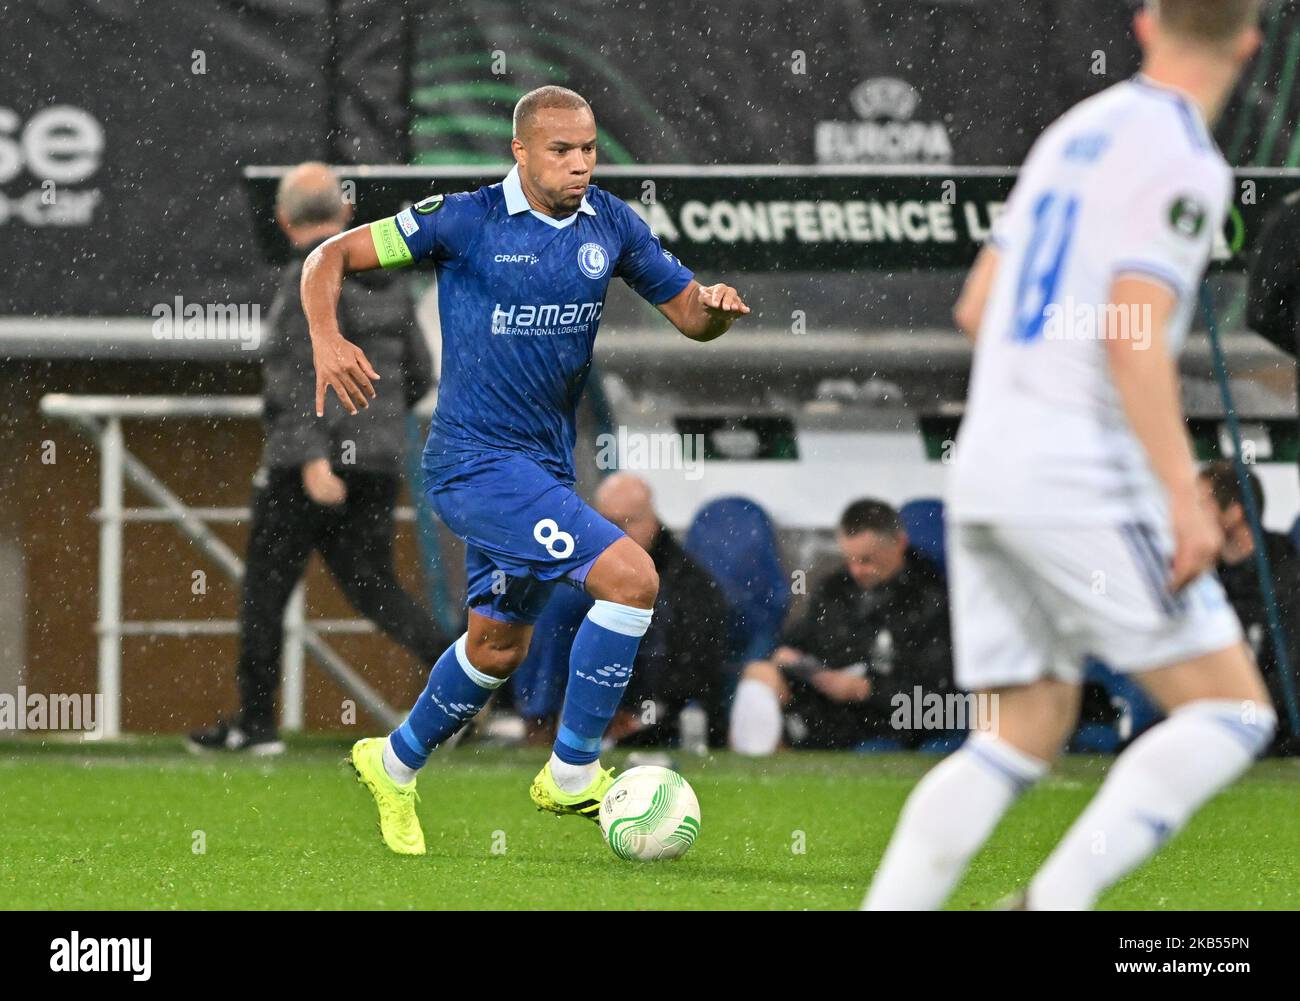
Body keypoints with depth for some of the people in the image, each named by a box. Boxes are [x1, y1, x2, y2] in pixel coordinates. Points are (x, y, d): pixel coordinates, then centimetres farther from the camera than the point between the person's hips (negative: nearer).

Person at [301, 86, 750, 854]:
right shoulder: (465, 221, -12)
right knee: (631, 578, -20)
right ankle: (573, 773, -9)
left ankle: (395, 764, 42)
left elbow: (690, 314, 10)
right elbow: (331, 257, -7)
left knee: (499, 648, 19)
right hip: (477, 463, -7)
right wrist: (328, 340, -25)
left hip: (547, 465, 7)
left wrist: (716, 307, -14)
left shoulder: (611, 227, 3)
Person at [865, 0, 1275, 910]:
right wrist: (1186, 498, -19)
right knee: (1232, 712, -2)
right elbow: (1133, 339, -18)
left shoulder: (1072, 134, 17)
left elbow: (977, 308, 21)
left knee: (1028, 736, 12)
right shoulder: (1183, 162, -8)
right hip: (1084, 483, -8)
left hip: (983, 470, 8)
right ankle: (1060, 899, -16)